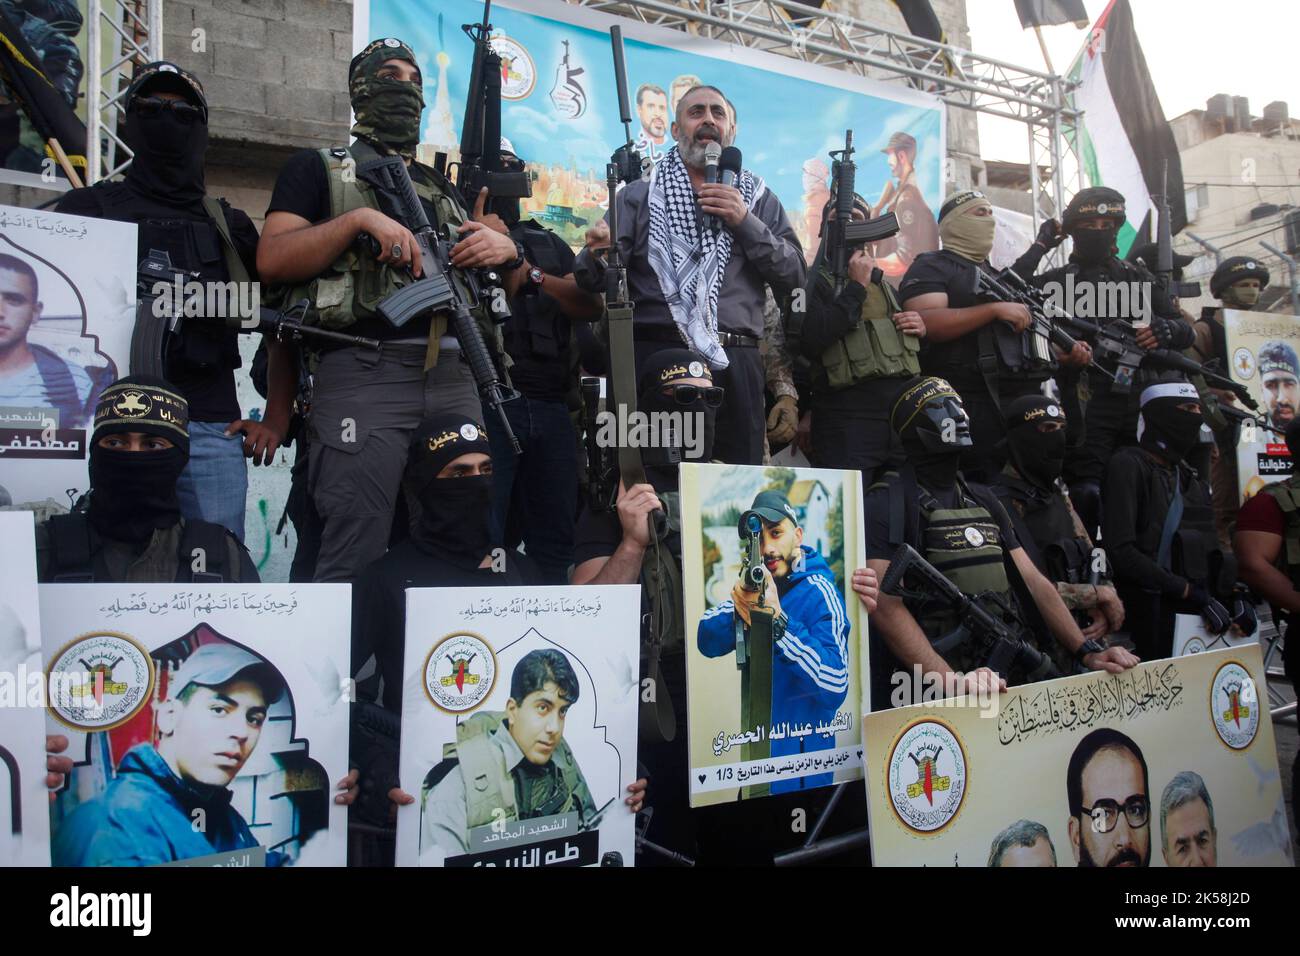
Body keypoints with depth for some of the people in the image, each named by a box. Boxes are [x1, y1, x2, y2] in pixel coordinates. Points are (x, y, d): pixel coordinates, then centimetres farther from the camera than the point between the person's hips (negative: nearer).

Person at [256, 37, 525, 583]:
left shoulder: (442, 187, 28)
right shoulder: (317, 168, 15)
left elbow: (506, 290, 26)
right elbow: (272, 260, 0)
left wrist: (508, 252, 4)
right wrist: (358, 219, -10)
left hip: (454, 377, 5)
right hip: (362, 372, -4)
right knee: (355, 560, -9)